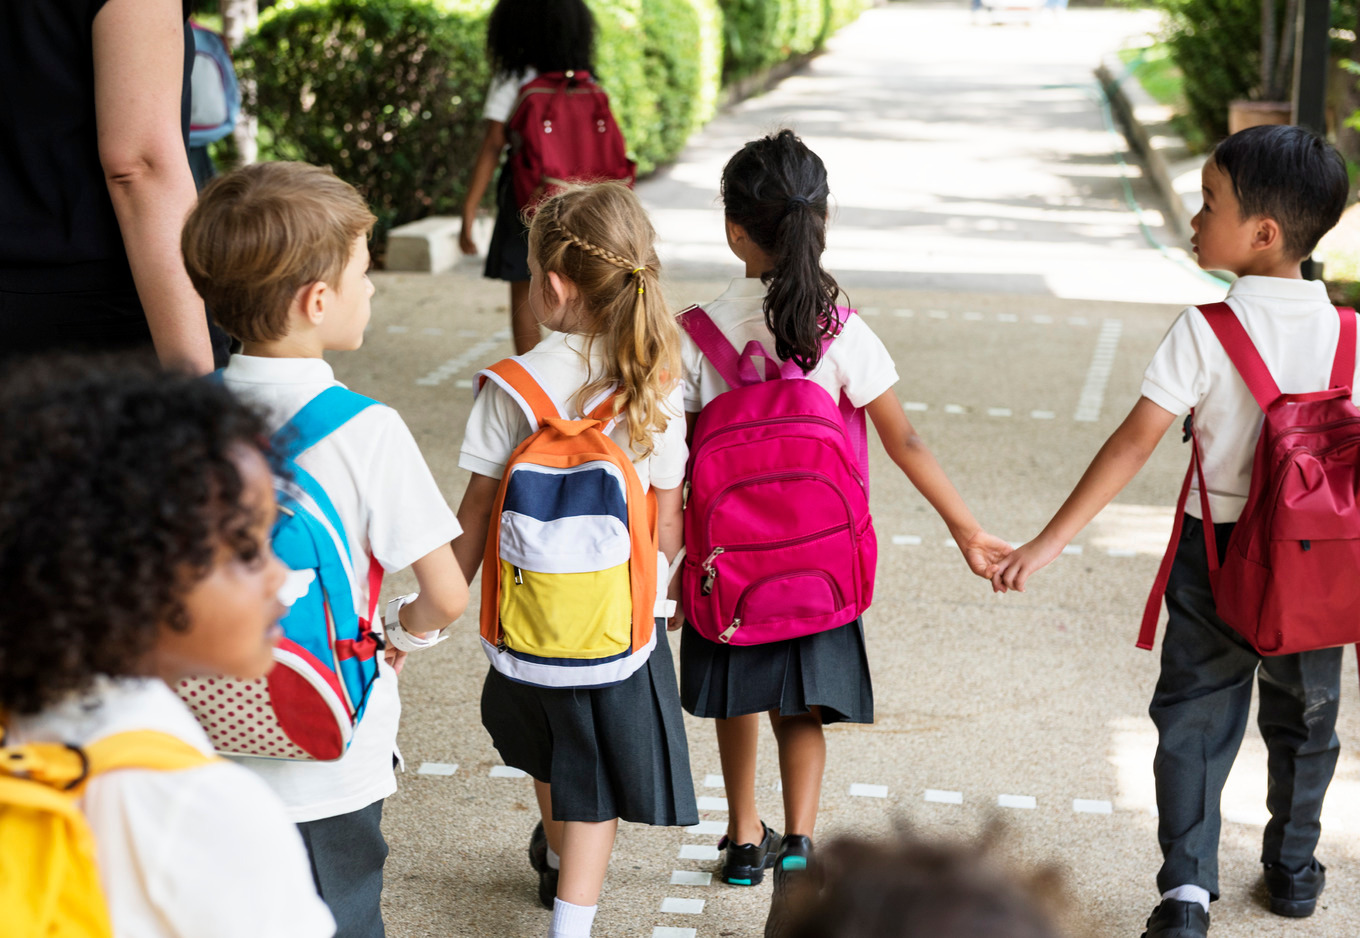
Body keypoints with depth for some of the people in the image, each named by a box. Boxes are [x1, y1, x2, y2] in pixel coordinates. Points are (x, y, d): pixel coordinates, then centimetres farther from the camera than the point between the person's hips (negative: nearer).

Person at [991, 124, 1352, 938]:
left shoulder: (1206, 329, -17)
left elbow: (1135, 443, -21)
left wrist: (1050, 542, -19)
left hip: (1214, 553, -2)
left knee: (1195, 718, 10)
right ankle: (1293, 868, 37)